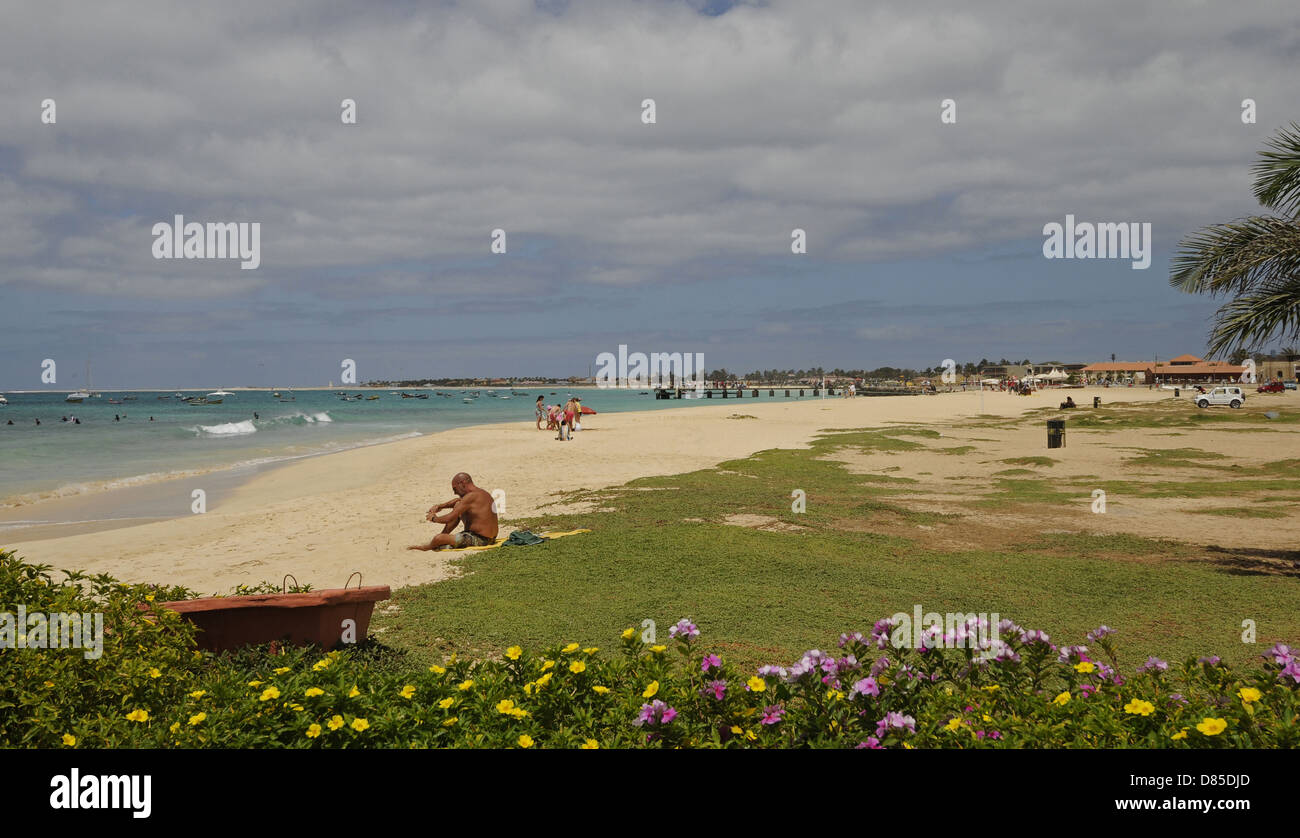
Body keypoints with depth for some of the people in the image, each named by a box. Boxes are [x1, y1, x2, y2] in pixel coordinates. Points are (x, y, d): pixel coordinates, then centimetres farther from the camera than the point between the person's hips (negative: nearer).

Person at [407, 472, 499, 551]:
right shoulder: (482, 493, 11)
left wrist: (434, 518, 2)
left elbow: (449, 518, -17)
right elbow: (458, 500, 29)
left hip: (479, 540, -10)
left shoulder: (471, 496, -19)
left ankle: (428, 547, 17)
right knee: (458, 506, 20)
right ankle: (443, 535, 23)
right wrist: (440, 506, 18)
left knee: (438, 538, -18)